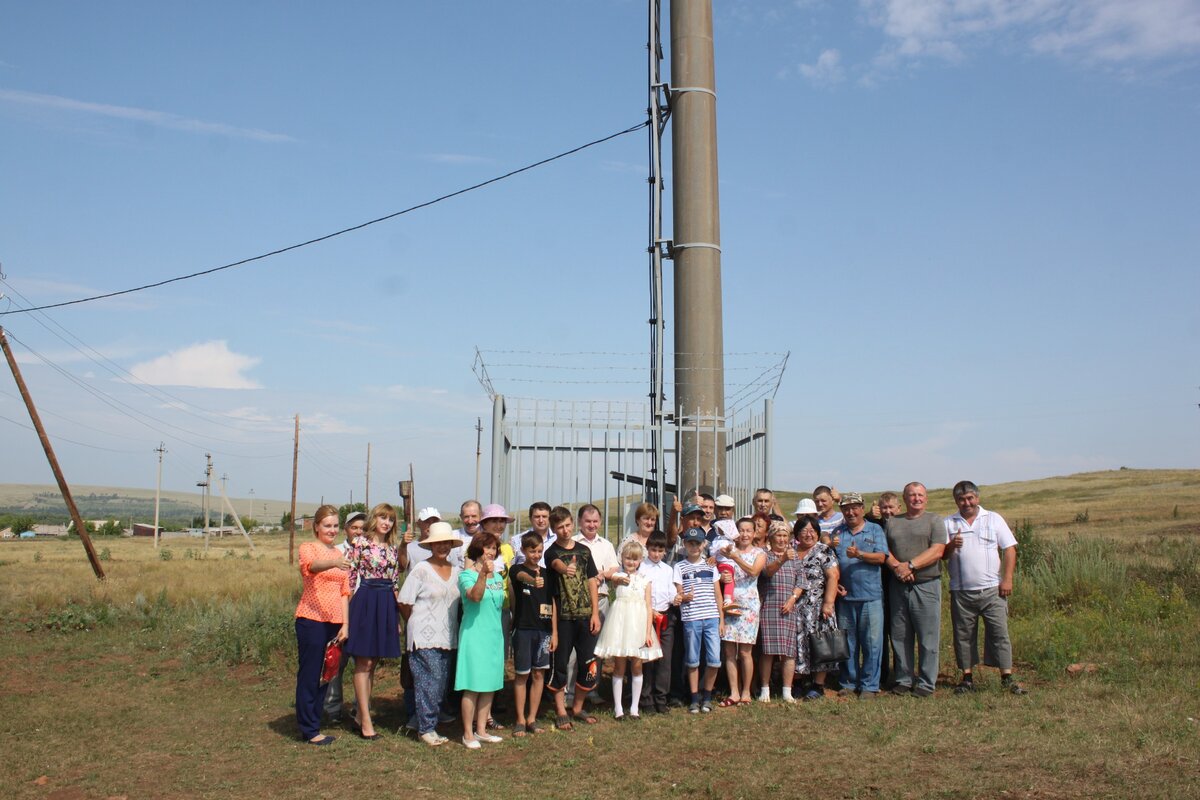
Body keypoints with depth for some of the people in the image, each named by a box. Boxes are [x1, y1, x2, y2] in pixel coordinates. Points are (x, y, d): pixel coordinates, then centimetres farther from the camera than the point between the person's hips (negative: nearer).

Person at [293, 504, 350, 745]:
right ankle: (310, 730, 7)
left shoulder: (340, 554, 16)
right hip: (311, 619, -6)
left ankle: (312, 723, 22)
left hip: (334, 621, 6)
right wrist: (334, 563, -47)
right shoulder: (307, 548, -3)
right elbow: (311, 565, -27)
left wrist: (345, 624, 5)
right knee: (309, 675, -1)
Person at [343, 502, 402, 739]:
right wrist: (348, 608, -10)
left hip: (386, 604, 6)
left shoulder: (392, 549, 13)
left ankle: (361, 713, 20)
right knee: (363, 662, -3)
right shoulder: (360, 543, -4)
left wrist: (397, 616, 14)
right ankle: (366, 720, -1)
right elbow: (350, 576, -6)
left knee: (372, 663, 11)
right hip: (365, 601, -6)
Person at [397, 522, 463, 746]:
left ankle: (429, 723, 19)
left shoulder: (456, 571, 11)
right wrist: (416, 625, 3)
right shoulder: (421, 570, -6)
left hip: (448, 637, 6)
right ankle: (426, 728, 1)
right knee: (429, 681, -9)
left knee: (442, 683, 8)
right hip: (424, 636, -6)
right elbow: (405, 602, -4)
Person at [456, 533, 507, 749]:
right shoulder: (466, 575, -9)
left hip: (495, 635, 7)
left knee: (490, 685, 11)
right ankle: (468, 734, 6)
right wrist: (483, 574, -42)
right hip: (474, 635, -7)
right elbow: (475, 596, -31)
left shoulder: (498, 576, 12)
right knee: (473, 686, -4)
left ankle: (481, 730, 22)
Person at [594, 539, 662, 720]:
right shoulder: (619, 576, 4)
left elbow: (648, 607, 4)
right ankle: (618, 707, 12)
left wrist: (648, 633, -4)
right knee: (619, 667, 3)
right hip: (620, 623, -1)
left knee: (637, 666, 3)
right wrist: (621, 579, -45)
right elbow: (614, 578, -21)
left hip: (638, 625, 2)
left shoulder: (645, 580, 7)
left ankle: (634, 707, 14)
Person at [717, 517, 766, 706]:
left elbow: (753, 572, -15)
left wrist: (735, 557, -25)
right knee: (729, 650, 2)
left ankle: (746, 693, 10)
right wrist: (721, 576, -15)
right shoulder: (729, 549, 9)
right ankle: (734, 693, 9)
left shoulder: (759, 554, 4)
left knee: (745, 651, -1)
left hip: (748, 605, -2)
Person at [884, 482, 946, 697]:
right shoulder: (892, 522, 14)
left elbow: (937, 551, -8)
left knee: (928, 637, -1)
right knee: (900, 637, 7)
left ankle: (926, 683, 8)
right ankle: (903, 680, 17)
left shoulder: (934, 521, 4)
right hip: (898, 586, 3)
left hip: (926, 585, -3)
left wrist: (910, 565, -16)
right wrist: (896, 566, -12)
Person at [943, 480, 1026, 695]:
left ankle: (1007, 678, 4)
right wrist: (951, 545, -16)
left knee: (1000, 633, -2)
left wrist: (1007, 579, -7)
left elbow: (1009, 550, 3)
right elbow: (941, 554, 5)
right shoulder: (948, 524, 9)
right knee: (963, 635, 6)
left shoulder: (994, 519, 6)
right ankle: (967, 678, 15)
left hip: (992, 589, -1)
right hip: (961, 592, 1)